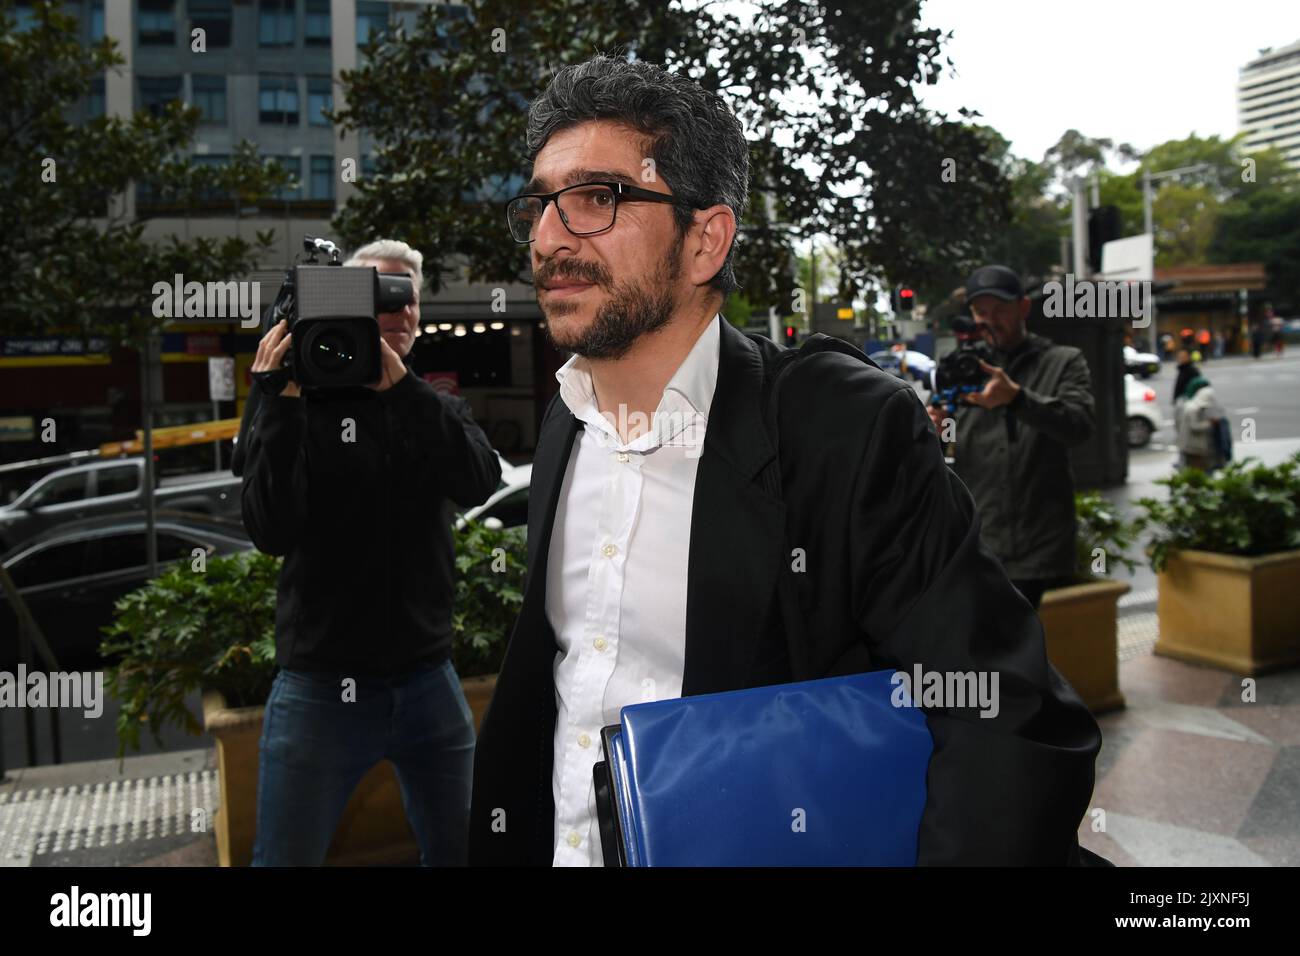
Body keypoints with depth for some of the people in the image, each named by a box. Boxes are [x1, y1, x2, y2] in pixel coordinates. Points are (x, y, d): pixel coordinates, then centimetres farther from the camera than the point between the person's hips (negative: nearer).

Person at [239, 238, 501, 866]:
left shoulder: (437, 410, 7)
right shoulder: (301, 408, -2)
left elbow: (479, 483, -14)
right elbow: (272, 533, -15)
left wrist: (399, 384, -23)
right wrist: (280, 404, -20)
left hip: (429, 683, 3)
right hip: (321, 688, -3)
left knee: (461, 853, 14)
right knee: (285, 858, 7)